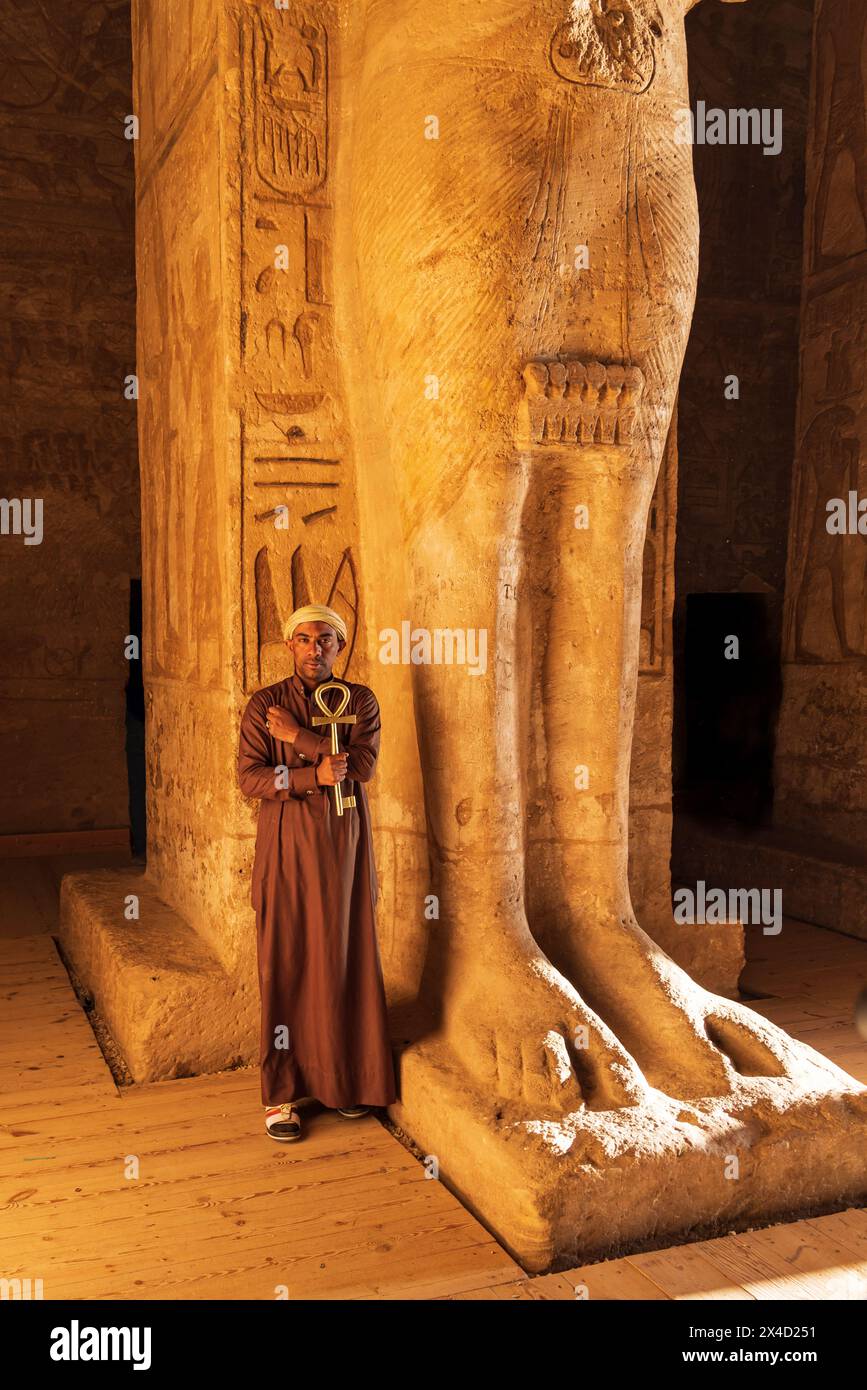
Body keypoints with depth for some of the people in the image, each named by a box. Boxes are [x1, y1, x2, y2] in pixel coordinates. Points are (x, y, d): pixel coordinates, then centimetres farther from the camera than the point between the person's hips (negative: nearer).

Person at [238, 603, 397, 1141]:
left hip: (345, 845, 2)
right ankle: (281, 1093, 7)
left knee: (348, 959, 7)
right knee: (286, 964, 0)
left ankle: (346, 1078, 21)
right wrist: (315, 776, -19)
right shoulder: (264, 705, 1)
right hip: (288, 845, -2)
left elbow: (364, 763, -11)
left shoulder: (360, 700, 5)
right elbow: (249, 777, -9)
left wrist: (299, 737, -14)